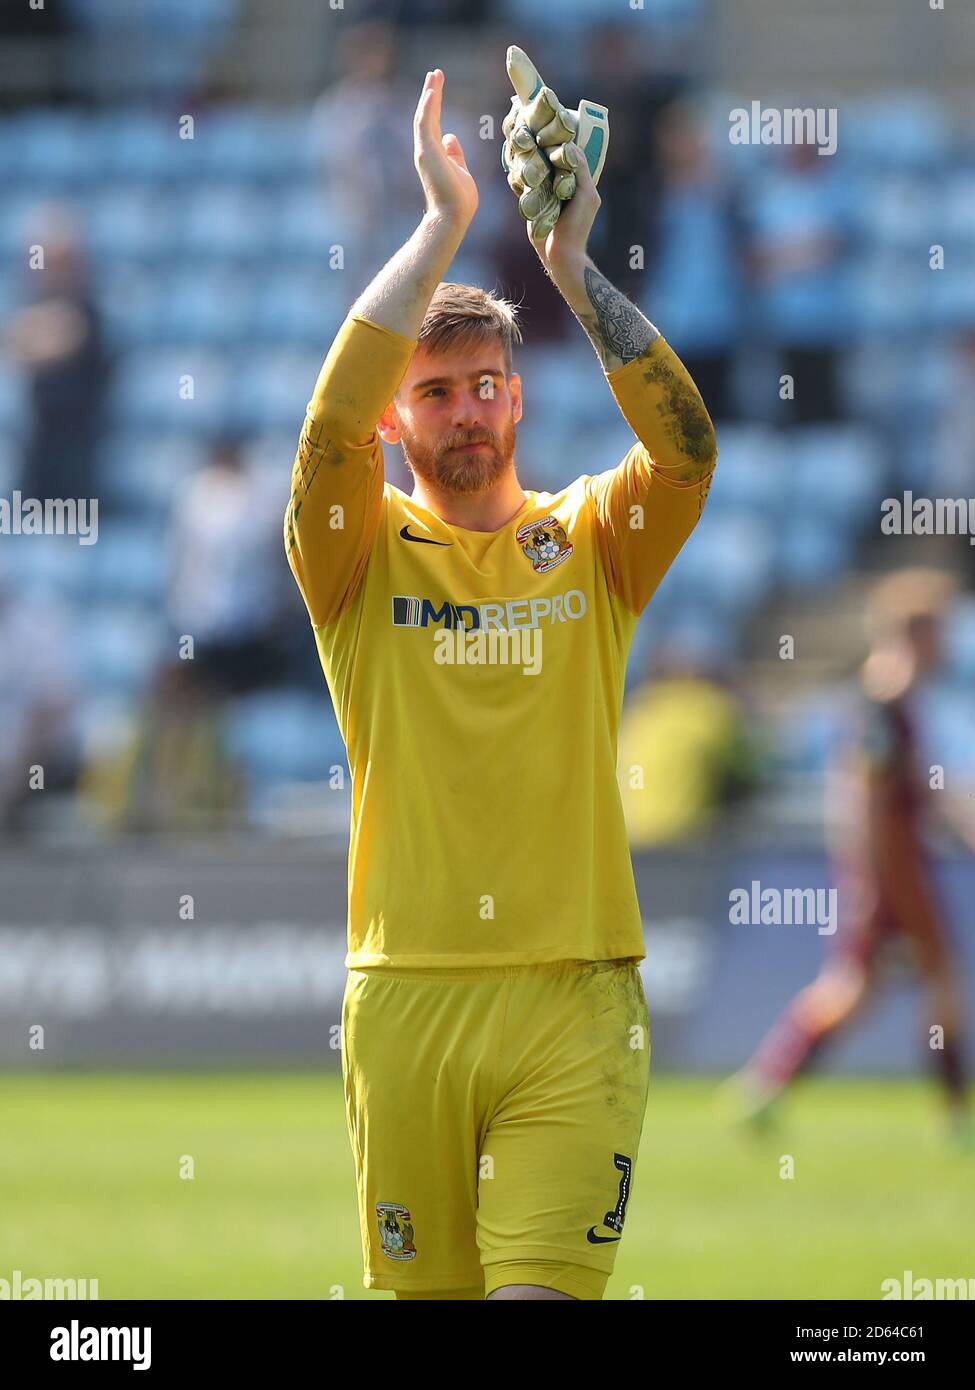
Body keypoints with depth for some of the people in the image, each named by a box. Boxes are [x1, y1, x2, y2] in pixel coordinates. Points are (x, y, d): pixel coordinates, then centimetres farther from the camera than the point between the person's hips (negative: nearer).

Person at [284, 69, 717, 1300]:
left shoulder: (588, 543, 9)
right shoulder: (363, 558, 6)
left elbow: (687, 448, -9)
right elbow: (329, 425, -12)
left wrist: (573, 268, -19)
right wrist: (443, 224, -16)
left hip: (575, 991, -1)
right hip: (406, 992, 1)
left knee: (542, 1289, -12)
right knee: (427, 1285, 6)